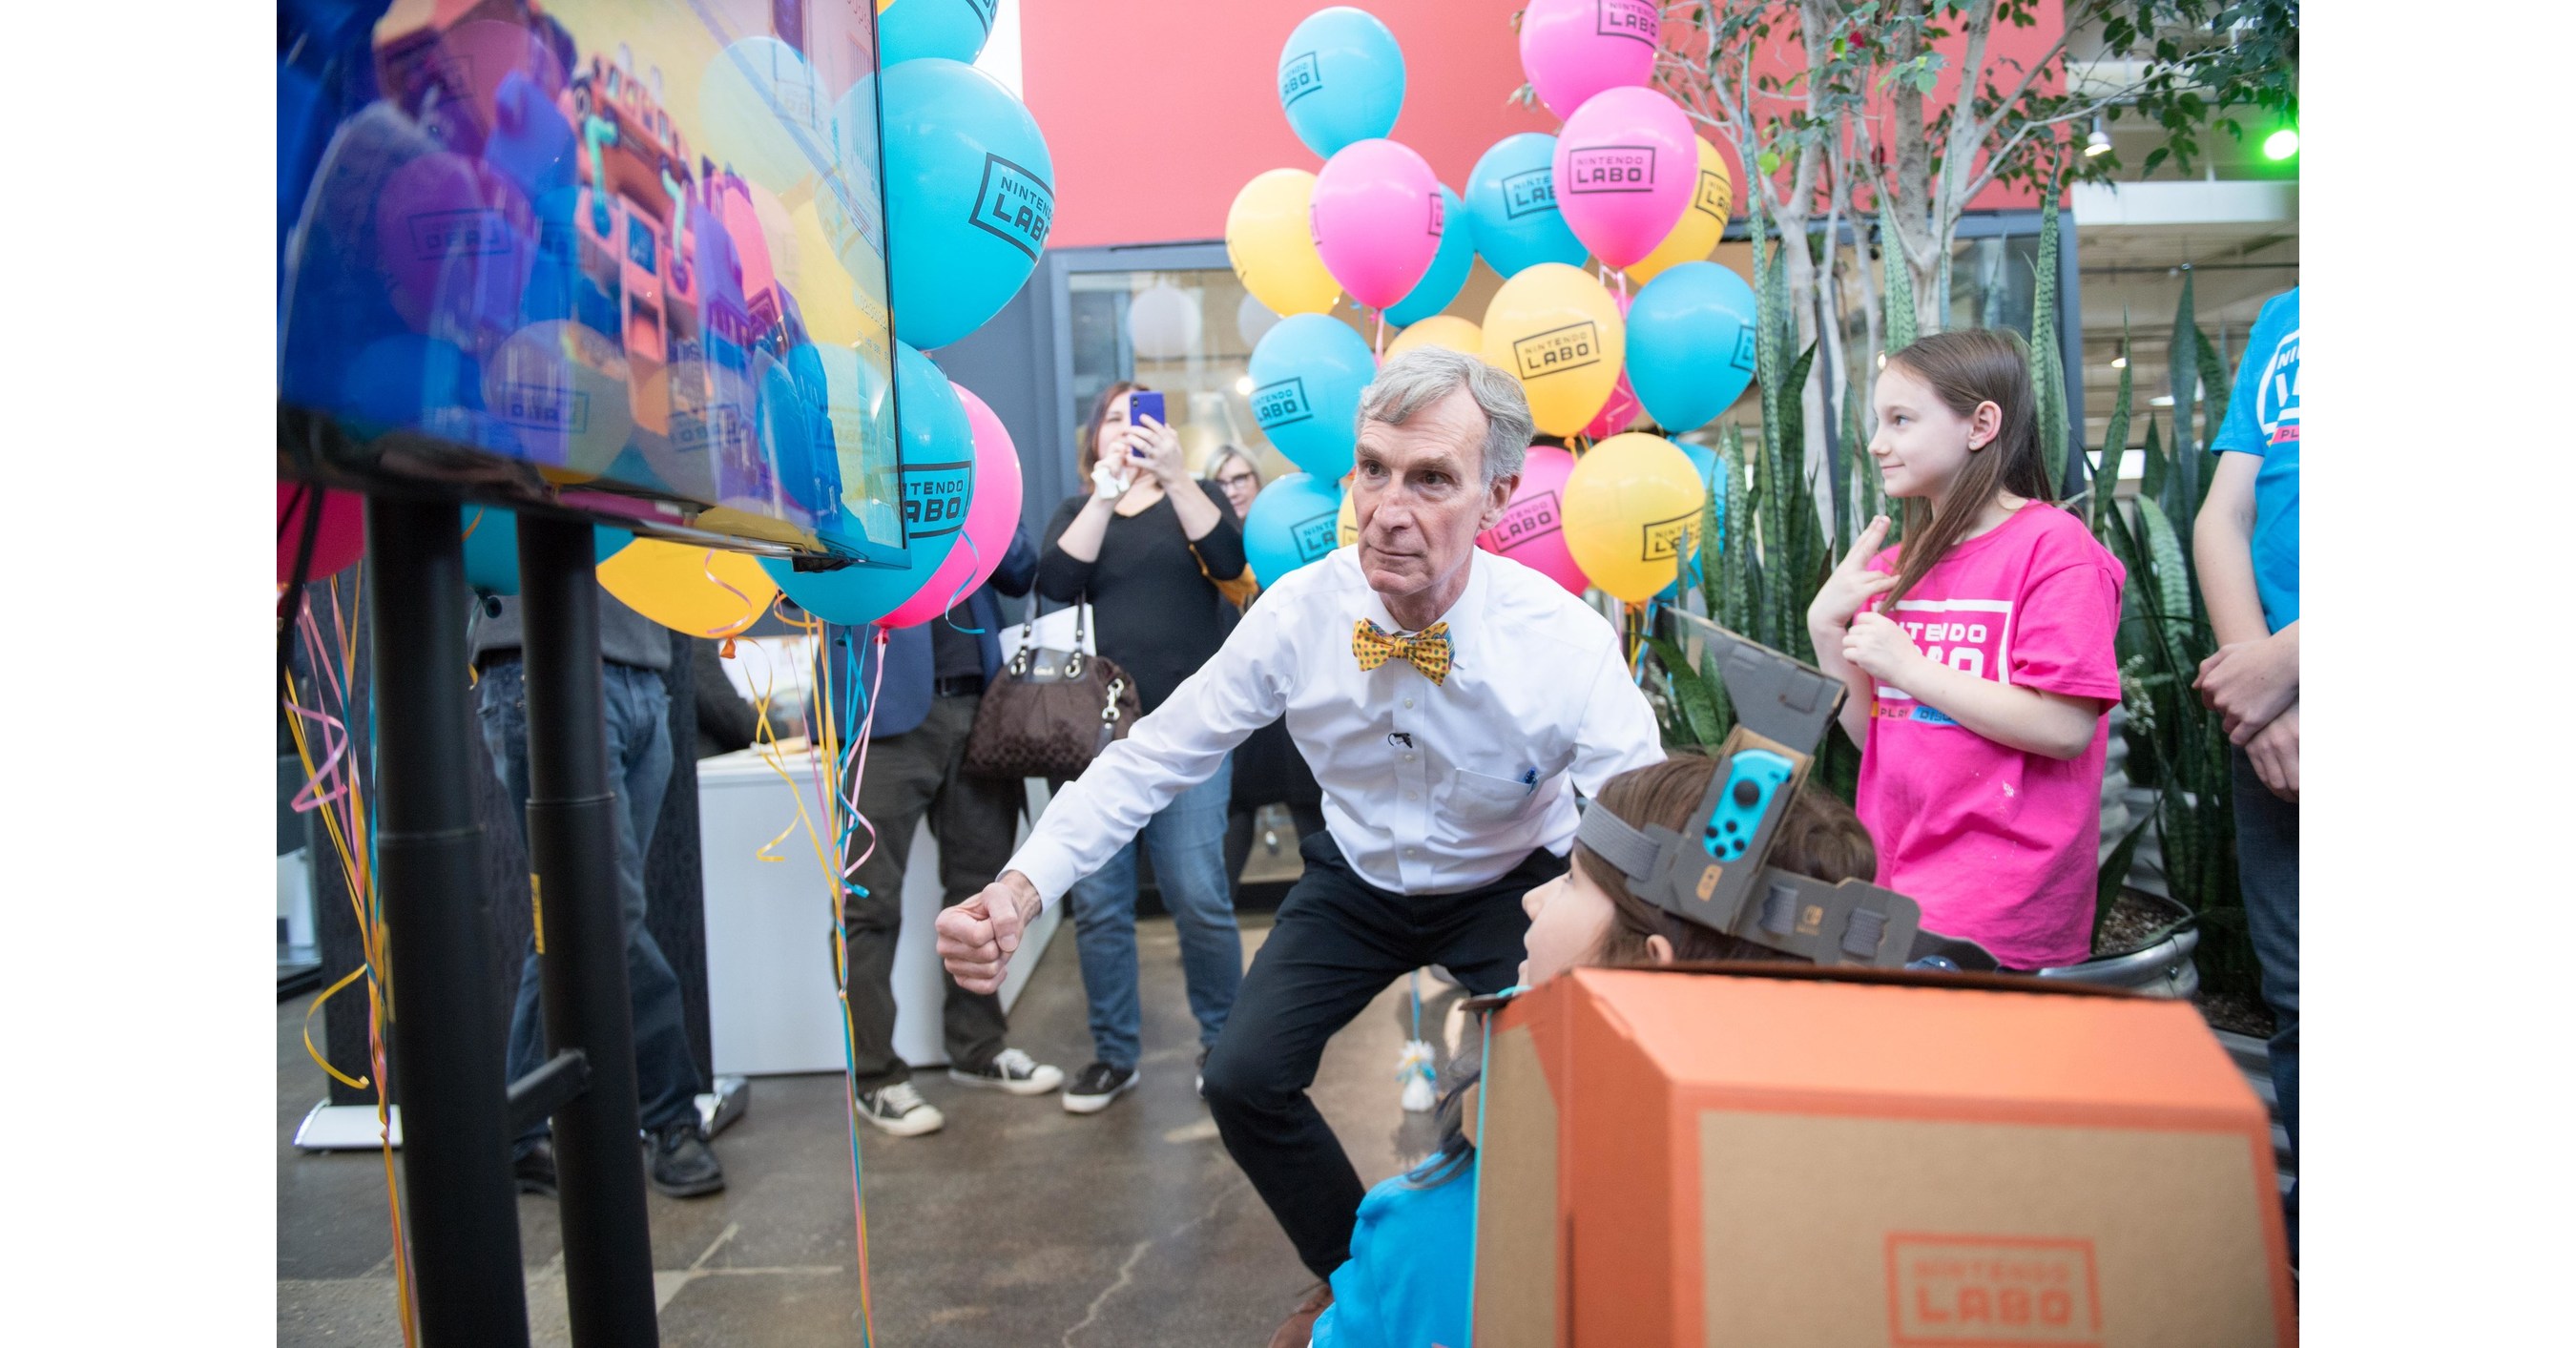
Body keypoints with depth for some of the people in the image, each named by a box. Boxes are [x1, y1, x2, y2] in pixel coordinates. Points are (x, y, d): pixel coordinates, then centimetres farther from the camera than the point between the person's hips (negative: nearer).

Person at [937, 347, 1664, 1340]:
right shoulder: (1299, 612, -21)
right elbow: (1150, 760, -15)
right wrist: (1019, 889, -30)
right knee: (1243, 1082, -11)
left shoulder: (1566, 642, -28)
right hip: (1354, 882, 3)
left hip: (1508, 895, -2)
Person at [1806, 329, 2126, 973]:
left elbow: (2066, 727, -15)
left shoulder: (2053, 545, -6)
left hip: (1999, 891, -6)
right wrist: (1826, 630, -1)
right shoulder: (1896, 568, 14)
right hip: (1894, 868, 6)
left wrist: (1908, 665, -14)